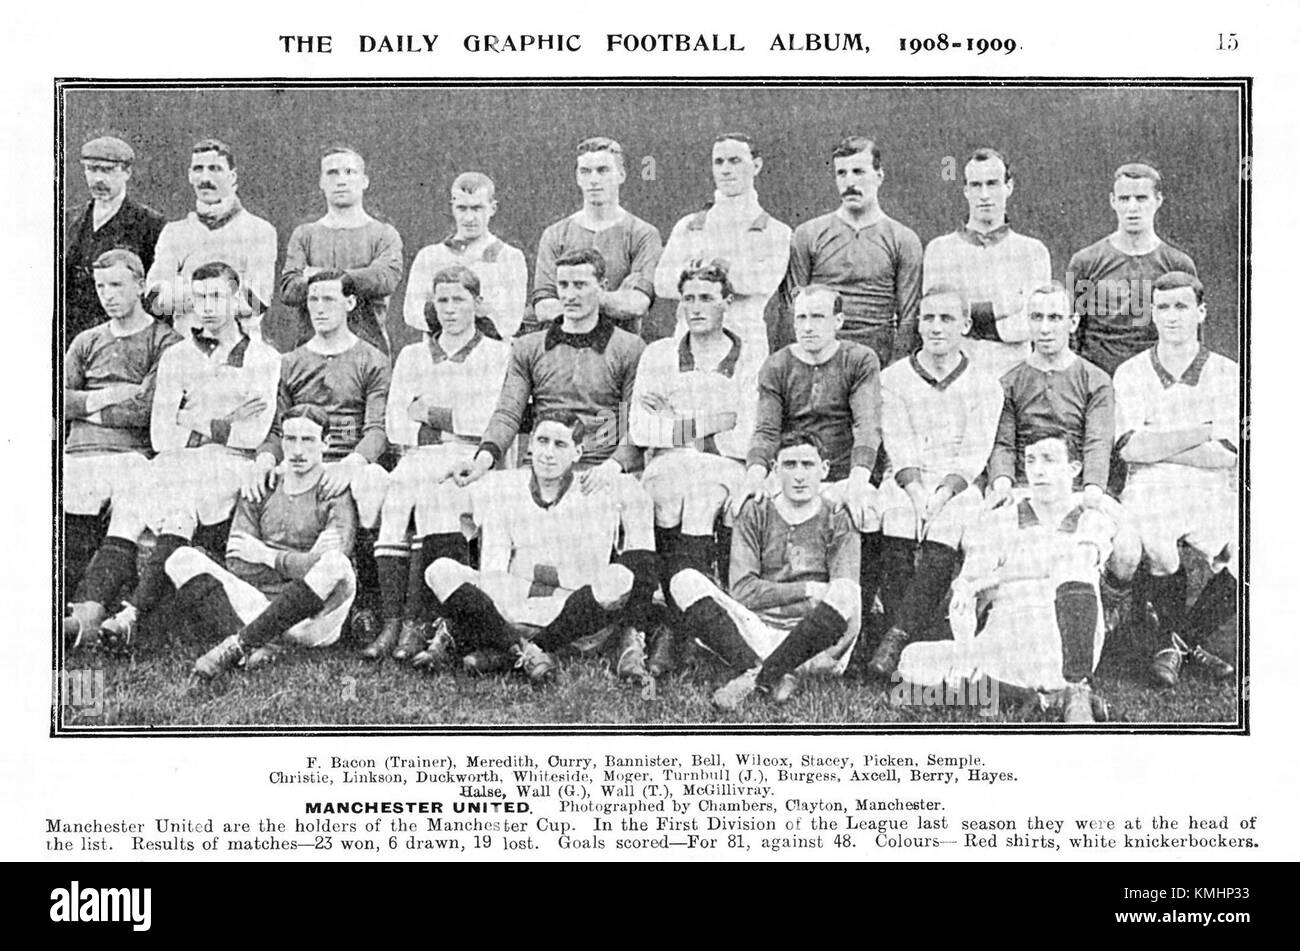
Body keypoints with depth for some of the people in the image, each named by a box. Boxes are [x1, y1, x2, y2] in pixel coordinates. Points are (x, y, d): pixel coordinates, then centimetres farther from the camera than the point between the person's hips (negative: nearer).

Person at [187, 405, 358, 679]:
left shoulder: (337, 495, 0)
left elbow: (328, 567, -13)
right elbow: (236, 566, 4)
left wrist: (267, 556, -4)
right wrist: (295, 562, -6)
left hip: (310, 618, -4)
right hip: (258, 603, 4)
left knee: (338, 567, -34)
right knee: (183, 560, -12)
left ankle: (238, 644, -28)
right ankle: (259, 645, -32)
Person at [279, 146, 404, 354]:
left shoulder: (384, 234, 8)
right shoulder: (303, 235, 12)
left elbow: (387, 279, -10)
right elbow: (288, 290, -2)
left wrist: (322, 275, -13)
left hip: (369, 346, -1)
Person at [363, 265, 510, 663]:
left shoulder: (499, 354, 14)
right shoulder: (412, 355, 24)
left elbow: (494, 421, 0)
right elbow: (396, 423, 11)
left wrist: (433, 413, 1)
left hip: (475, 457, -2)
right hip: (421, 455, 3)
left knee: (430, 488, -34)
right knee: (401, 484, -32)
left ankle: (416, 620, -35)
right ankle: (392, 620, -37)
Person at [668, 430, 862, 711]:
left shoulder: (837, 520, 9)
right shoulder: (755, 514, 12)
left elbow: (846, 593, -6)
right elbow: (743, 590, -1)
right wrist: (808, 589, -7)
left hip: (817, 646, -2)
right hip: (758, 632, 2)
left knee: (845, 593, -33)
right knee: (686, 582, -18)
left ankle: (756, 678, -27)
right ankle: (775, 679, -33)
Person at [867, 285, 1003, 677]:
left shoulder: (985, 385, 13)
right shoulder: (893, 378, 14)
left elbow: (975, 453, 1)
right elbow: (898, 445, 1)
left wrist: (942, 494, -17)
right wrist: (917, 492, -17)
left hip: (958, 486, 0)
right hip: (905, 482, 1)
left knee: (944, 527, -32)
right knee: (897, 521, -31)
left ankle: (899, 636, -37)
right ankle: (913, 640, -34)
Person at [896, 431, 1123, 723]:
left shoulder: (1098, 517, 12)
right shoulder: (995, 525, 9)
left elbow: (1075, 559, -6)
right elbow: (961, 601, 3)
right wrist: (966, 649, -18)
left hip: (1073, 647, -2)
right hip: (1010, 645, 2)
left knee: (1074, 568, -26)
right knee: (912, 663, -14)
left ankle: (1076, 691, -25)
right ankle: (1047, 691, -15)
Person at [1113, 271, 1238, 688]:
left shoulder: (1226, 373, 8)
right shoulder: (1130, 373, 8)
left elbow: (1225, 455, -4)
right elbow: (1131, 447, -7)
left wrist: (1157, 444, -8)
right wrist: (1205, 432, -9)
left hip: (1212, 493, 1)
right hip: (1151, 492, -1)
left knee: (1244, 555, -26)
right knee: (1155, 544, -33)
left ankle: (1177, 641, 1)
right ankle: (1186, 643, -3)